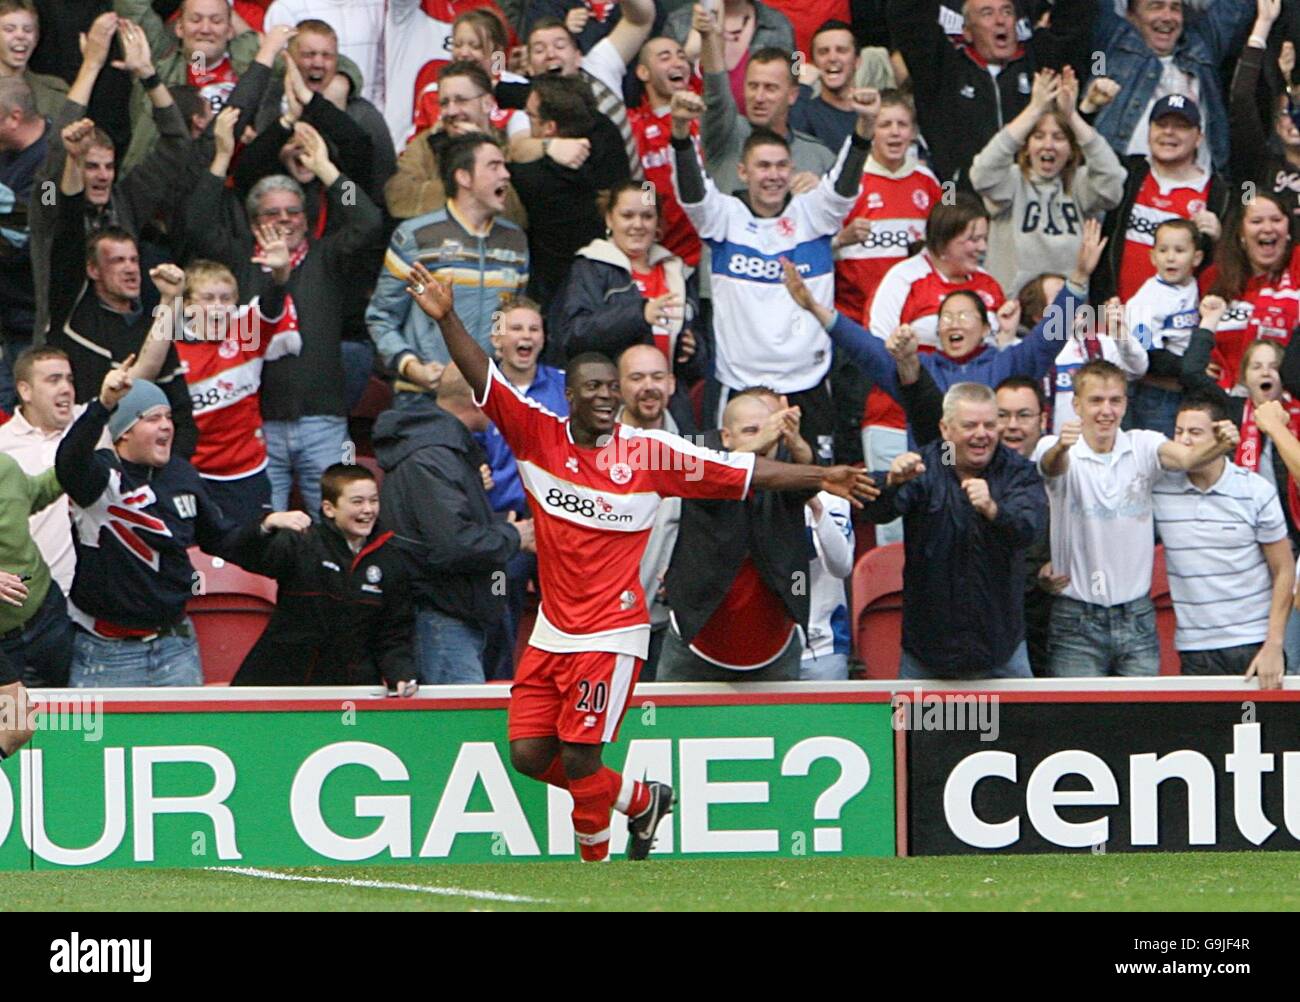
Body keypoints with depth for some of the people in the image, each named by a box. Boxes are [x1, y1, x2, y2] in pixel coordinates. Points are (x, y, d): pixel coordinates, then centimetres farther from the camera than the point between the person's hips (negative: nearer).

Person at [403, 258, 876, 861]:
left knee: (579, 760, -8)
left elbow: (742, 472, -2)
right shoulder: (539, 437, 0)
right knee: (529, 755, 3)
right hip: (551, 631, 4)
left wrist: (818, 477, -4)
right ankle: (641, 800, 27)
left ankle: (594, 868, 16)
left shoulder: (650, 453, -5)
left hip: (611, 636, -4)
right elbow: (483, 381, -6)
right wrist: (448, 320, -20)